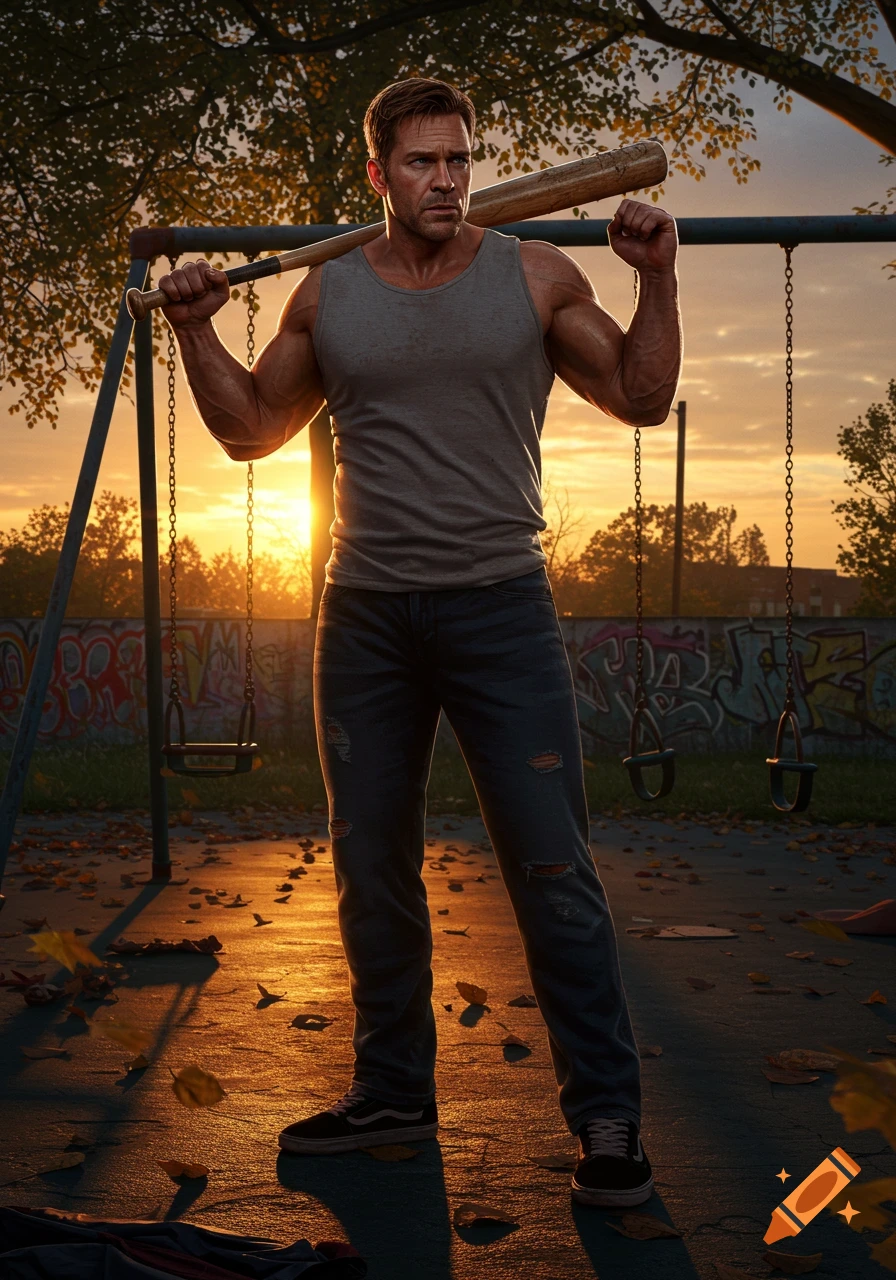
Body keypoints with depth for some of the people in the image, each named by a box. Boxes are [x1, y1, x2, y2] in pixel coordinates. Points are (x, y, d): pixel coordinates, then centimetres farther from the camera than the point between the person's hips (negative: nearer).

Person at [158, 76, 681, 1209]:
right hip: (364, 616, 3)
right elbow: (251, 427, 16)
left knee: (553, 870, -7)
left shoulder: (534, 277, 2)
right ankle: (393, 1092, 25)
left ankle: (607, 1116, 4)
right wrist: (196, 333, 3)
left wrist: (657, 279, -7)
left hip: (500, 606, -3)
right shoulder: (327, 296, 8)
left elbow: (641, 399, 5)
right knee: (371, 871, 9)